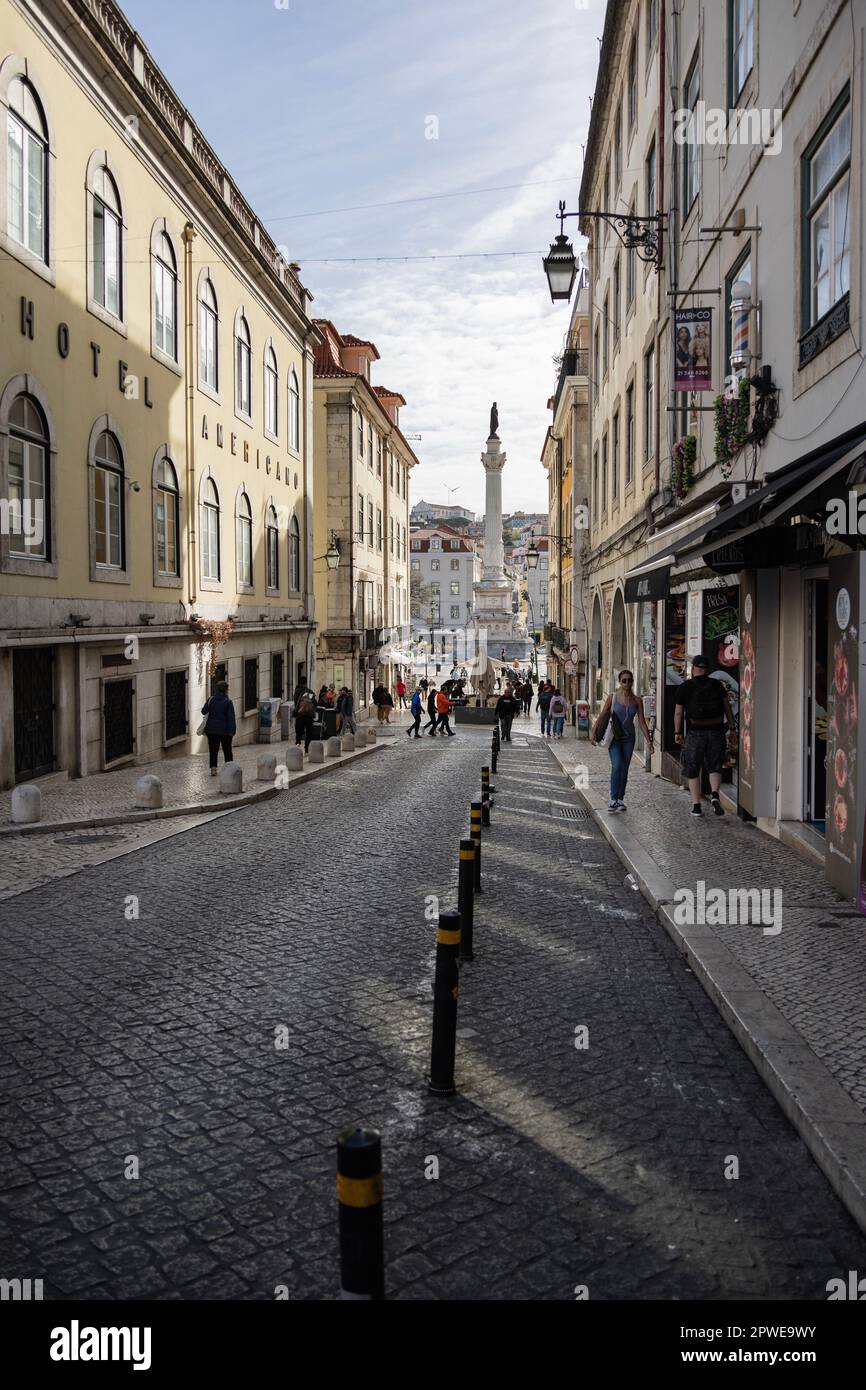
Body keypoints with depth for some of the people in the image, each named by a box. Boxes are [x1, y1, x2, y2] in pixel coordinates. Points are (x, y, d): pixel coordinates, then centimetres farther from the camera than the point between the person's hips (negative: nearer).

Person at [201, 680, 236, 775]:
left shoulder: (211, 700, 0)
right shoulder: (228, 702, -12)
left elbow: (204, 711, 6)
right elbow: (231, 718, -14)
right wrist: (232, 730, -10)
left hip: (211, 730, 3)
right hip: (224, 731, -3)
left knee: (213, 750, 7)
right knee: (227, 751, 11)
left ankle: (213, 768, -1)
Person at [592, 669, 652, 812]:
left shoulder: (637, 701, 2)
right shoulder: (612, 697, -4)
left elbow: (642, 722, 3)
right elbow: (602, 716, -3)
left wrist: (648, 741, -3)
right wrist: (594, 732, -11)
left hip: (629, 737, 3)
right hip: (614, 736, -3)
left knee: (624, 768, 5)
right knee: (616, 766, -16)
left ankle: (620, 799, 14)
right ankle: (613, 799, -13)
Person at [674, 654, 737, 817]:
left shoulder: (685, 687, -2)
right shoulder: (717, 685, 4)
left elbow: (678, 713, -2)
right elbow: (727, 707, 3)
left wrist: (677, 732, 6)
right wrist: (732, 727, 10)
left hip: (694, 734, -2)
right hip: (716, 732, 2)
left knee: (693, 770, 10)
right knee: (715, 767, 13)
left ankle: (696, 805, 9)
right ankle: (714, 795, -11)